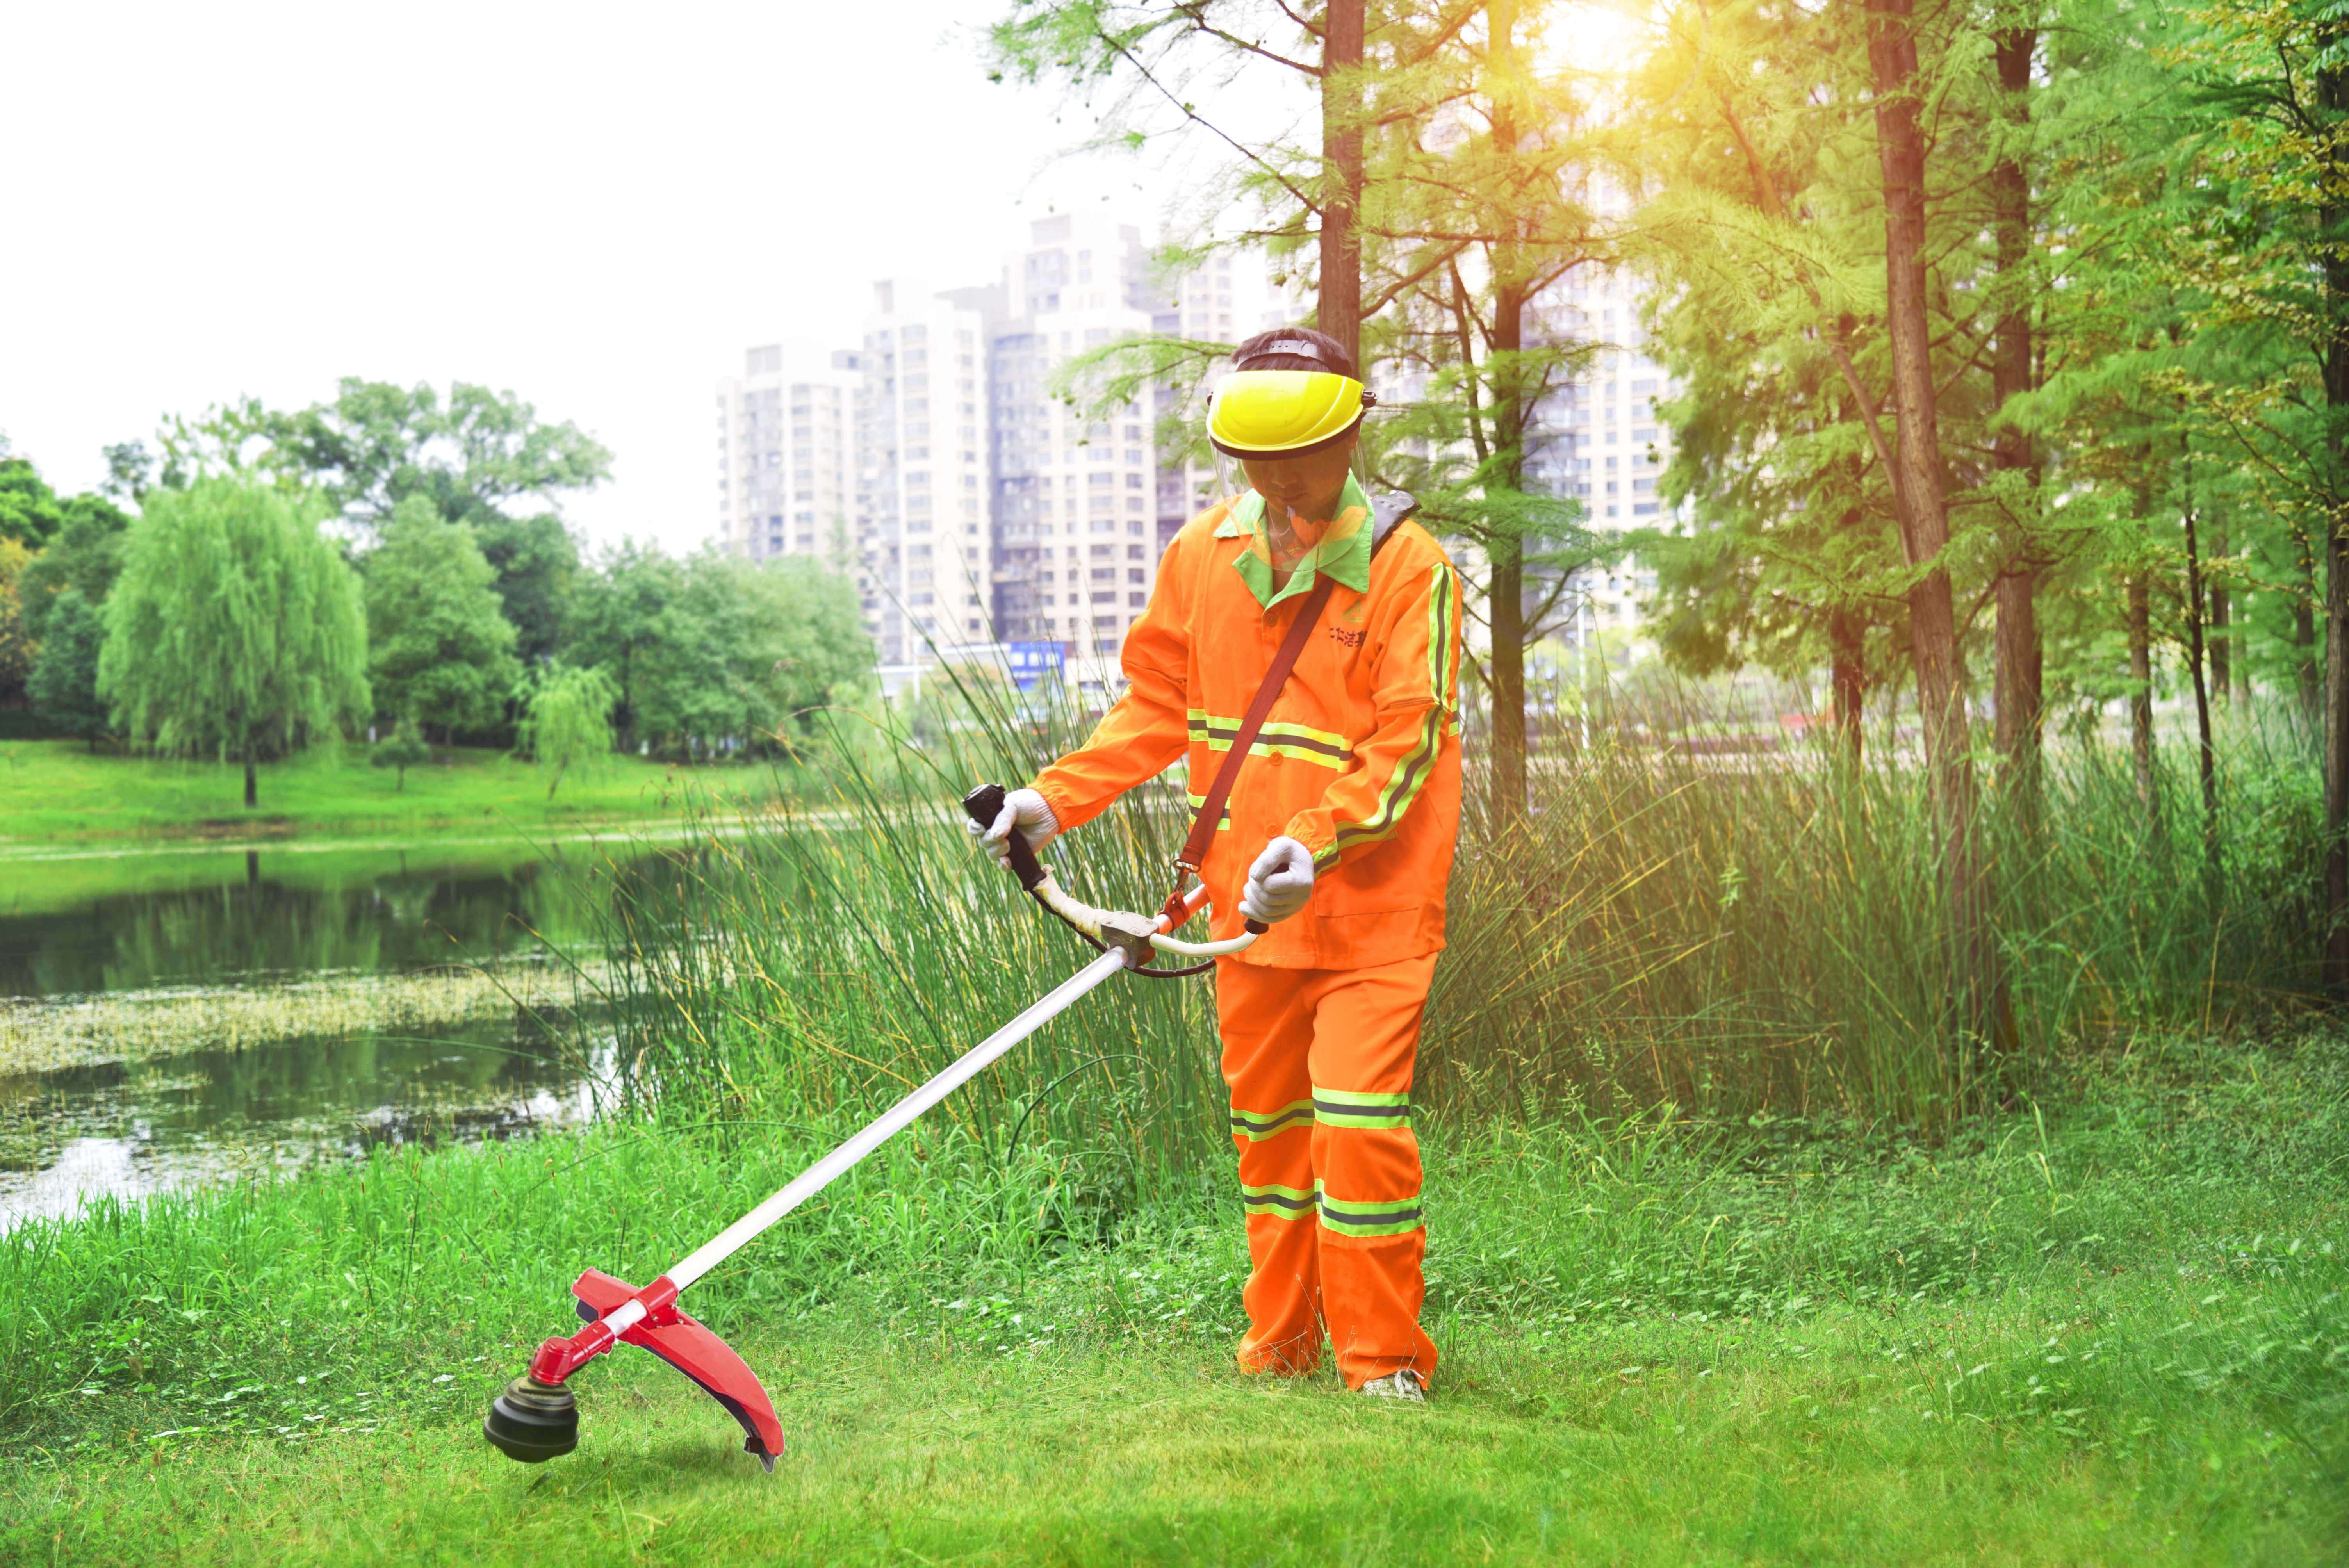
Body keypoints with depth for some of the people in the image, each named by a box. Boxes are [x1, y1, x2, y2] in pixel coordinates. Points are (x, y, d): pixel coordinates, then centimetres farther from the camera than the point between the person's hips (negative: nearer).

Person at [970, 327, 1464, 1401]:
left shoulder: (1411, 568, -9)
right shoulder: (1201, 555, 6)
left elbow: (1405, 746, -14)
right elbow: (1158, 707, 14)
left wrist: (1315, 839, -28)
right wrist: (1056, 798, 4)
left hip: (1371, 903, -5)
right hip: (1248, 898, 5)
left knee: (1358, 1123, -11)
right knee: (1264, 1120, 13)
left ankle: (1385, 1363, 3)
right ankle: (1278, 1346, 26)